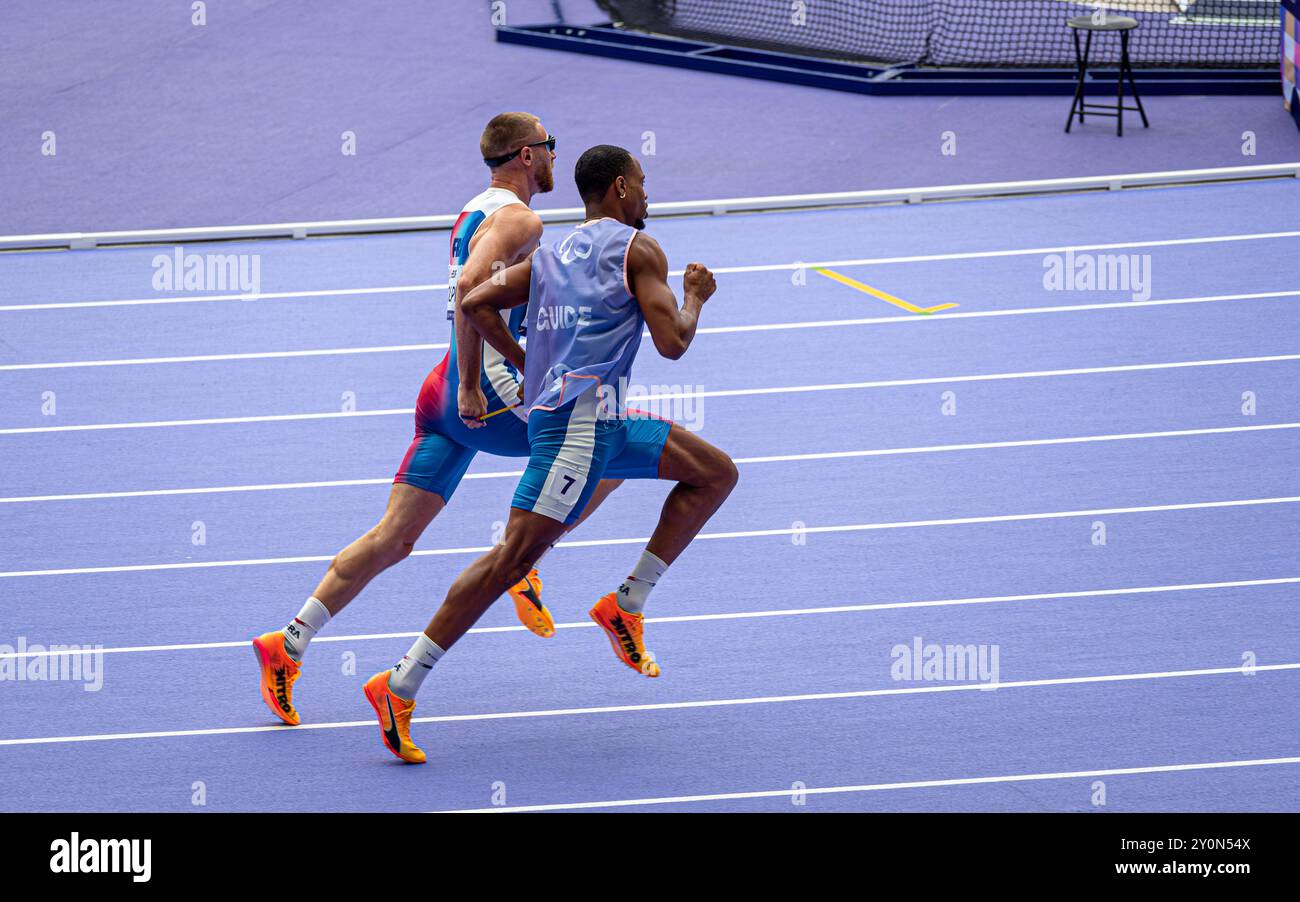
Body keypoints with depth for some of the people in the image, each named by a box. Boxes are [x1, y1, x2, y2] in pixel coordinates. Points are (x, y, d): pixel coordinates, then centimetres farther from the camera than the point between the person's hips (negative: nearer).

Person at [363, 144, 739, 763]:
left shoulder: (552, 255, 21)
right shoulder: (638, 248, -1)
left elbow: (476, 304, 13)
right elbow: (672, 342, -8)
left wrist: (526, 364, 20)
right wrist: (695, 298, 11)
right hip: (581, 415, -9)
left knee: (716, 474, 16)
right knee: (516, 554, -13)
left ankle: (626, 605, 9)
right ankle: (400, 687, -16)